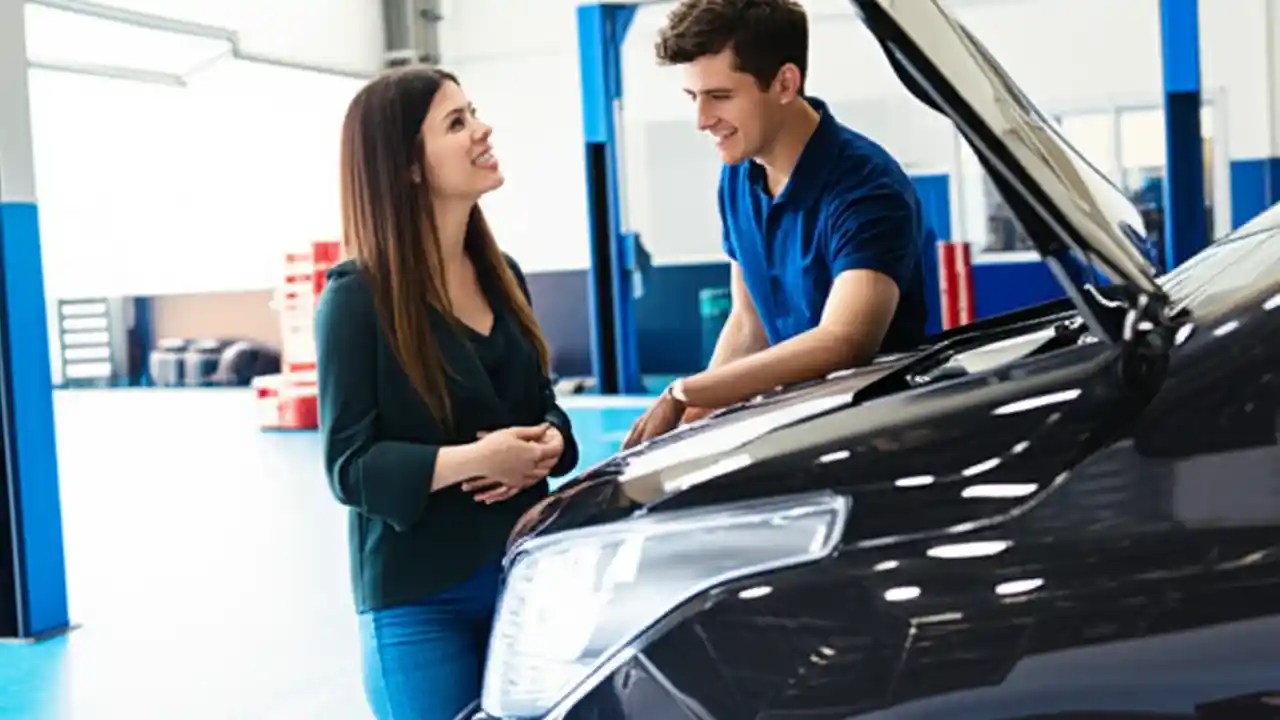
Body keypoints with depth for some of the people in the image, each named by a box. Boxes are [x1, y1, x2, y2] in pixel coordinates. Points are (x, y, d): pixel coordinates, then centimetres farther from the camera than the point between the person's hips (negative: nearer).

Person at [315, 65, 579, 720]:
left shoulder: (501, 274, 8)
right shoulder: (358, 296, -12)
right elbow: (350, 465, -13)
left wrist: (547, 445, -8)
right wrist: (472, 459, -25)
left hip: (524, 573, 6)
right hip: (419, 599, -6)